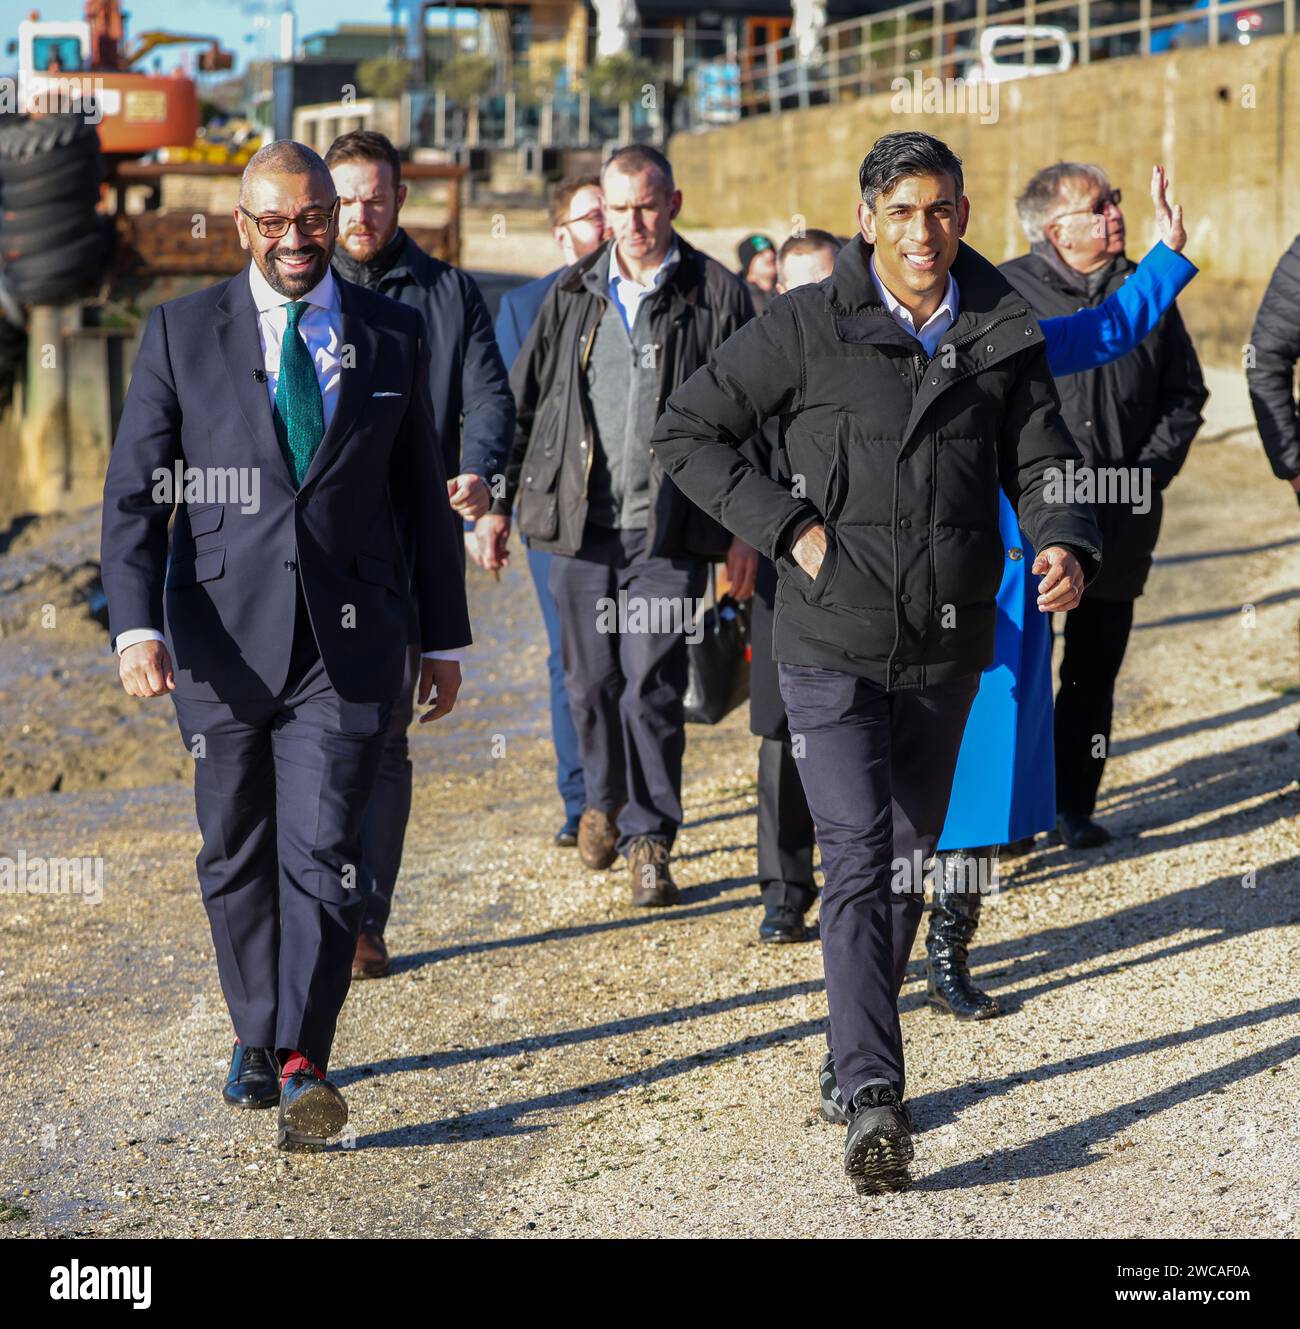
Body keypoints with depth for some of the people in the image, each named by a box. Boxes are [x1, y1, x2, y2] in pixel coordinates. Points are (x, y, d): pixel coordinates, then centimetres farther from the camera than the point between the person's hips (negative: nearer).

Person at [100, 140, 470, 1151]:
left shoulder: (394, 336, 7)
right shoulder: (183, 332, 3)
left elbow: (425, 498, 12)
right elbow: (134, 492, 1)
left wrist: (444, 638, 12)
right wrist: (138, 624, -12)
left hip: (348, 643, -1)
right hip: (223, 638, 1)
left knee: (324, 851, -11)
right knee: (236, 857, 12)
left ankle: (303, 1065, -9)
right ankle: (257, 1039, 29)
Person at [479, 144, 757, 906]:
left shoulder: (717, 297, 0)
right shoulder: (573, 297, 9)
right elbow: (523, 402, 14)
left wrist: (746, 531, -3)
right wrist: (498, 501, 9)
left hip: (669, 530, -3)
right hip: (581, 525, 3)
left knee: (653, 685, -6)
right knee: (592, 680, 11)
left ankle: (649, 839, 5)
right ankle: (606, 799, 35)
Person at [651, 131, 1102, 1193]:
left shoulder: (1005, 336, 3)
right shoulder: (809, 327, -7)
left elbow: (1043, 465, 5)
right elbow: (687, 432, -3)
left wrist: (1067, 547, -18)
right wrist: (791, 528, -12)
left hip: (949, 645, 4)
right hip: (834, 640, -4)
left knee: (911, 859, 16)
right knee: (858, 860, -13)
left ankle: (863, 1043, 35)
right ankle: (873, 1097, -17)